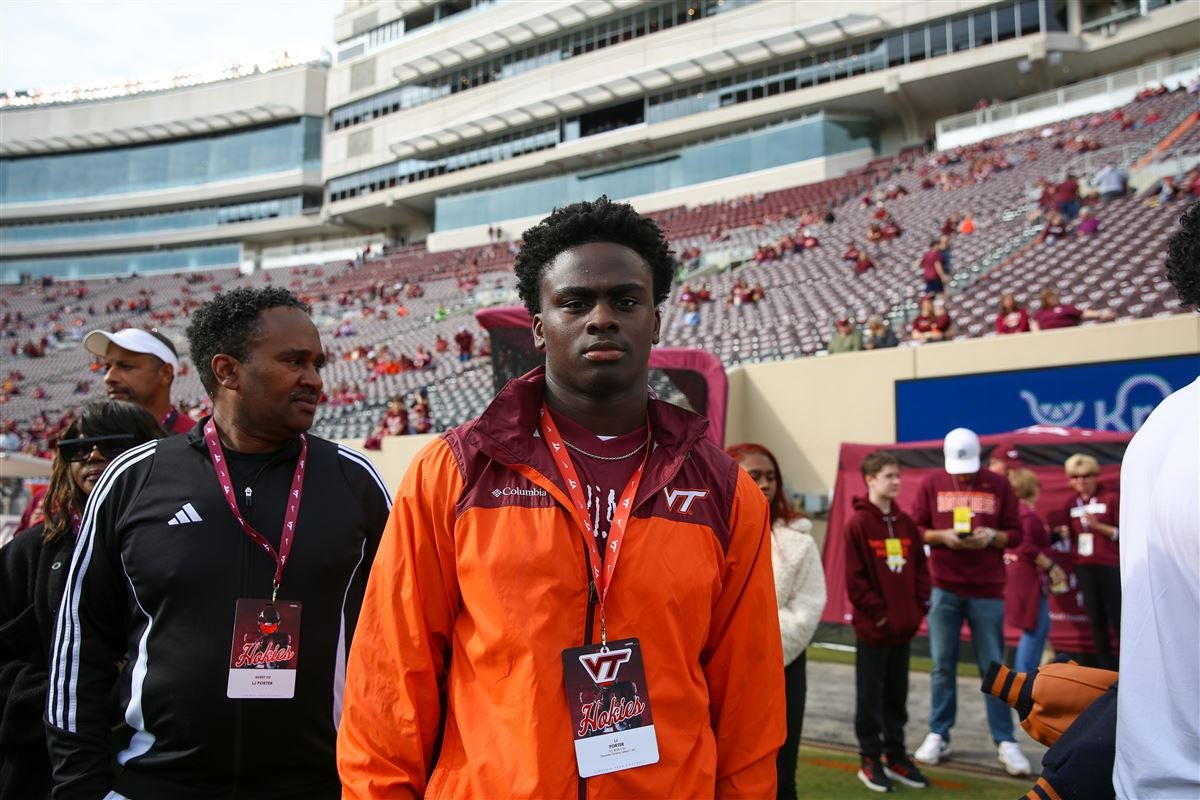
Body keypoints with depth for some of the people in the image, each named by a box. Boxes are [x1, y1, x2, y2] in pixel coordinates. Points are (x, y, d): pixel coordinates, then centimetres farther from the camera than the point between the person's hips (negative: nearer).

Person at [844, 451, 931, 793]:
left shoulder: (905, 522, 8)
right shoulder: (858, 523, -12)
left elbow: (920, 566, 13)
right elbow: (855, 578, -14)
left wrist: (920, 606, 3)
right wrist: (877, 613, -13)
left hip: (904, 626, 6)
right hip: (872, 627, -6)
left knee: (897, 696, 15)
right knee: (870, 697, 5)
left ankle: (895, 756, 27)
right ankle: (870, 760, 16)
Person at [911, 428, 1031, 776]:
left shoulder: (999, 485, 3)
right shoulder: (931, 483, 3)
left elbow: (1016, 533, 5)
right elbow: (915, 529, 4)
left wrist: (992, 536, -14)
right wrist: (942, 536, -14)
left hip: (987, 590, 0)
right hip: (943, 589, 0)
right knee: (943, 666, 6)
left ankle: (1005, 742, 11)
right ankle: (938, 735, 17)